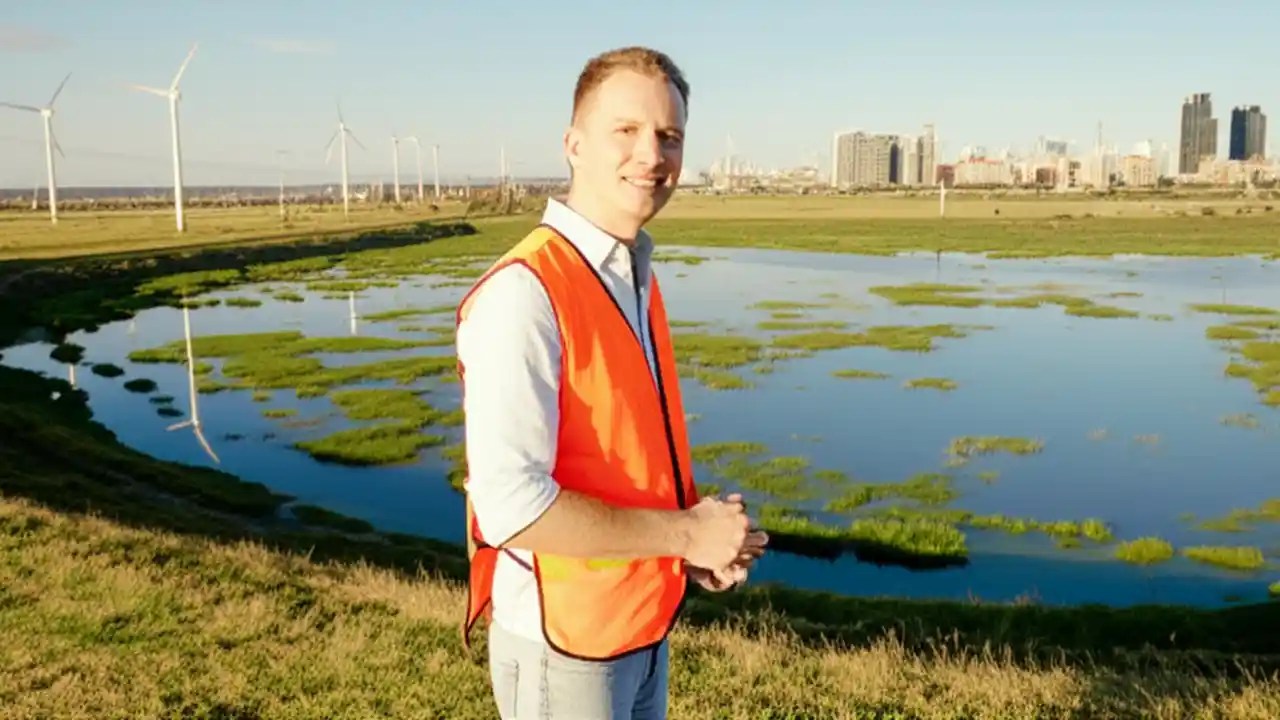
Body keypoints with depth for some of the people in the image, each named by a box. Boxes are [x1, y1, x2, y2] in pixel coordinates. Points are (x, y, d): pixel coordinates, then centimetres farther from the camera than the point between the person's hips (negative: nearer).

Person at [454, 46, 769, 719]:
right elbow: (510, 505, -29)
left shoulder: (638, 279, 5)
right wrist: (686, 534, -20)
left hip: (643, 622, 8)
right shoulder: (524, 292, -23)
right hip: (565, 638, -8)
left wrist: (703, 529, -3)